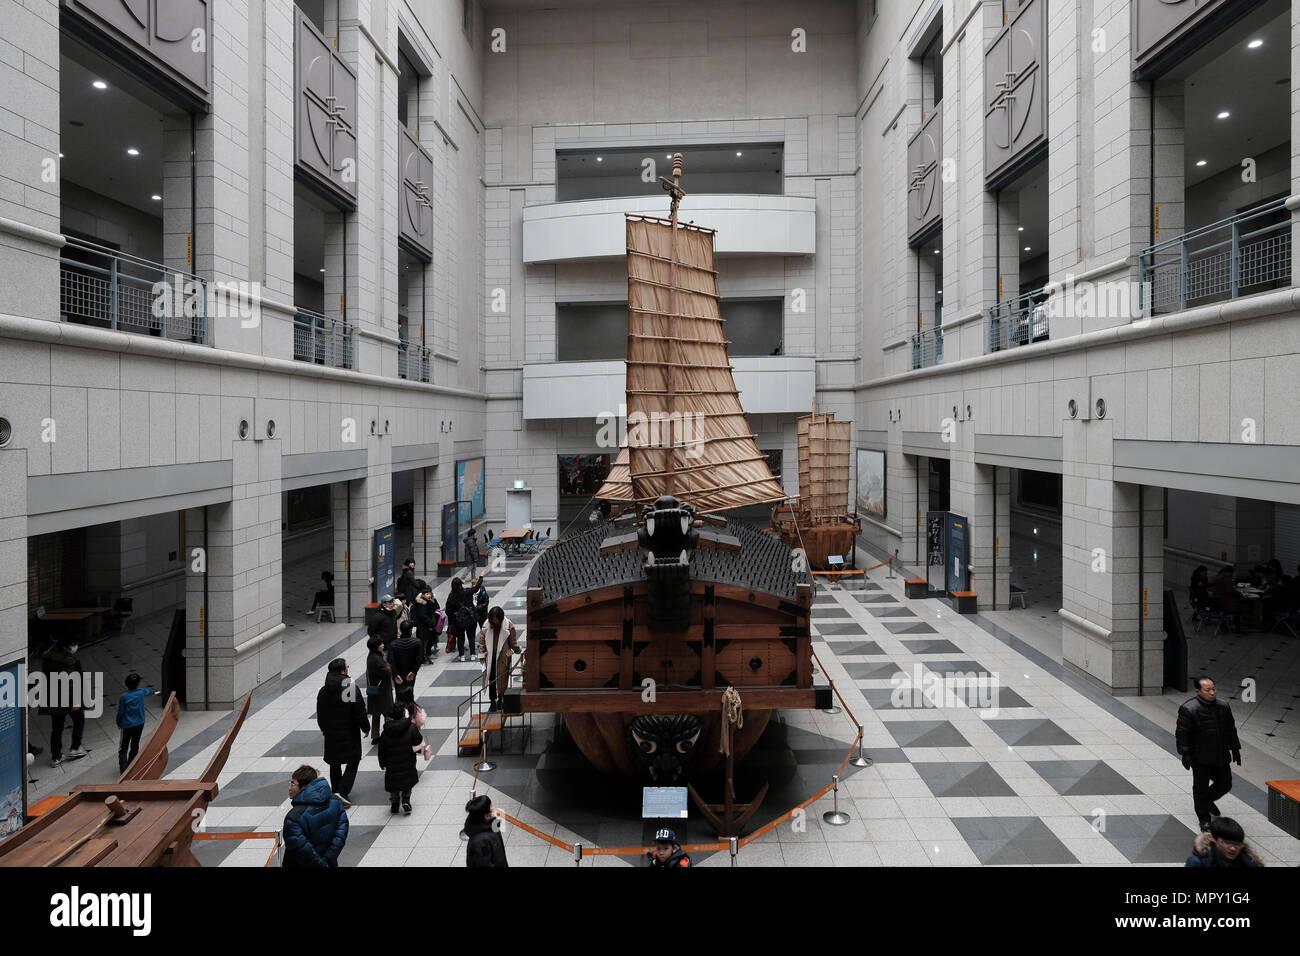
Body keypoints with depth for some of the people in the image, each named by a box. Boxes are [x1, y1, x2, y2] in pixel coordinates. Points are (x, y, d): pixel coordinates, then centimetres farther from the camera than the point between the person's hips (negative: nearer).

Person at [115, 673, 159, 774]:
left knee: (123, 749, -1)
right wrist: (154, 692, 46)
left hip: (127, 726, -4)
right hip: (139, 724, 4)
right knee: (135, 747, 16)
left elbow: (120, 713, -9)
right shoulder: (141, 692, -4)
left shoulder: (123, 697, -16)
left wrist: (118, 724, 10)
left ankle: (124, 770, -13)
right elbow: (148, 691, 22)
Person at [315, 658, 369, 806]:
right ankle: (343, 792, -6)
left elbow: (320, 716, 8)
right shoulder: (351, 688, -16)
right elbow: (360, 713, -13)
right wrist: (366, 728, 2)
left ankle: (336, 792, 25)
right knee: (353, 762, 8)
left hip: (331, 734, 4)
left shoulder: (323, 692, -1)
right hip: (350, 733, -4)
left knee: (335, 764, 18)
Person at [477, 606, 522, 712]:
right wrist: (481, 655, 3)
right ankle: (493, 702, 15)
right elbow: (482, 642, 5)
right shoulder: (486, 626, -2)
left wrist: (520, 652, 4)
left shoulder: (509, 626, -7)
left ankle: (500, 700, 22)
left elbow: (513, 642, 4)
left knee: (502, 679, 5)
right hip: (490, 657, 2)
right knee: (491, 679, 4)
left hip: (503, 657, -1)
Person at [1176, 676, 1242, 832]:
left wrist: (1235, 749, 14)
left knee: (1225, 784, 14)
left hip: (1220, 757, 5)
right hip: (1200, 759, -5)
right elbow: (1182, 733, -14)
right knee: (1201, 788, 5)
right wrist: (1185, 753, -18)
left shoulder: (1223, 707, 2)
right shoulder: (1188, 709, -16)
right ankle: (1204, 820, 22)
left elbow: (1231, 730, 15)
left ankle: (1208, 800, 44)